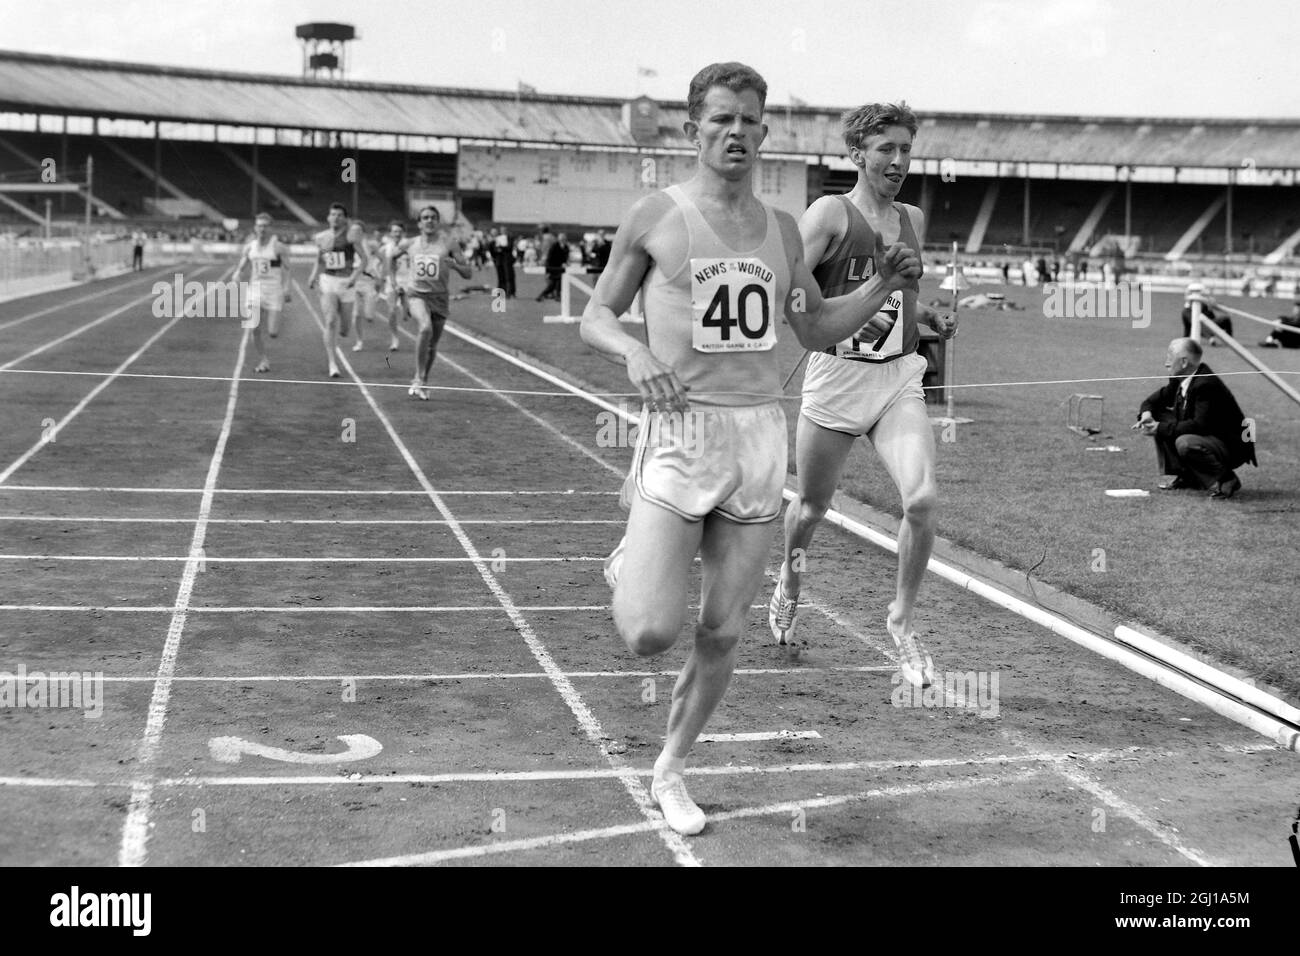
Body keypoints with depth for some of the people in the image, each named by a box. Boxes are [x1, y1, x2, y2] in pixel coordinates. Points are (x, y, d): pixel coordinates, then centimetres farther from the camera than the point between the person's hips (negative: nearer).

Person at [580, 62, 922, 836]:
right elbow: (596, 316, 4)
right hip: (682, 430, -4)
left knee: (723, 633, 8)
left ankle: (671, 771, 27)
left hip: (761, 431, 4)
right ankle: (630, 564, 24)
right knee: (650, 634, -11)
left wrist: (882, 287, 5)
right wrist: (634, 351, -17)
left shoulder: (782, 228, 11)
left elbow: (816, 329, 21)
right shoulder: (657, 217, -1)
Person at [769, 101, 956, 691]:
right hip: (836, 376, -4)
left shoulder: (913, 220, 13)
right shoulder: (831, 215, -7)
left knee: (922, 498, -17)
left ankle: (901, 620, 3)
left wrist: (931, 317, 9)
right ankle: (789, 585, 47)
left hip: (899, 381, 4)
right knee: (812, 504, 14)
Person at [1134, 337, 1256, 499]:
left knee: (1185, 443, -36)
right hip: (1206, 437, 9)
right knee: (1158, 418, 2)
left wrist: (1162, 429, -30)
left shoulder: (1206, 385, -26)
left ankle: (1226, 479, -14)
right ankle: (1184, 475, 7)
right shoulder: (1180, 380, 2)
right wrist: (1146, 412, -7)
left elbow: (1200, 425, -32)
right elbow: (1160, 396, 16)